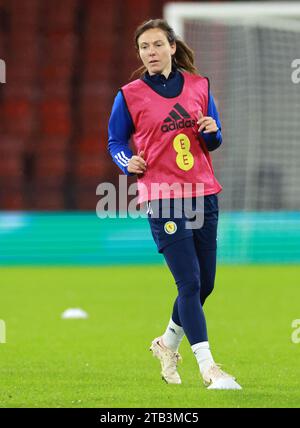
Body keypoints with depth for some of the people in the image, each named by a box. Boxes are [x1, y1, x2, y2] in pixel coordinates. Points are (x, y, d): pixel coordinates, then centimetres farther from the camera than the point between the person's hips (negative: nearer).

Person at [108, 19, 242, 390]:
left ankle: (168, 344, 35)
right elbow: (115, 142, 9)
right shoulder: (130, 95, -1)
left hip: (203, 193, 4)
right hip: (161, 198, -4)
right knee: (190, 282, -13)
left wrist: (212, 132, -7)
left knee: (204, 284, 10)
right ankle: (208, 367, -11)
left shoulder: (199, 86, 8)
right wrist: (128, 162, -11)